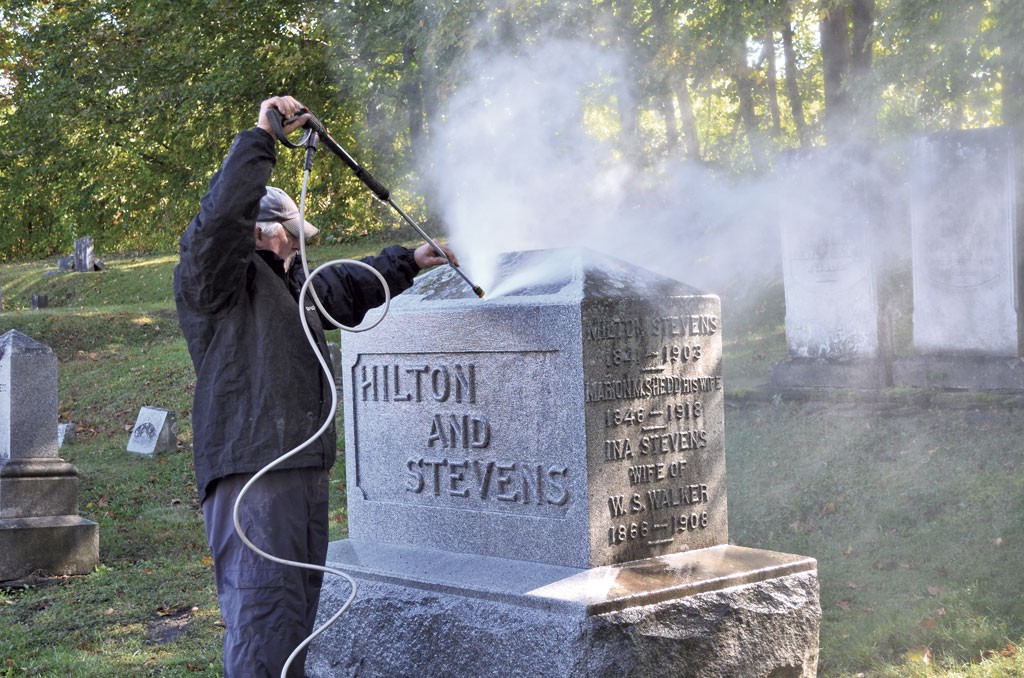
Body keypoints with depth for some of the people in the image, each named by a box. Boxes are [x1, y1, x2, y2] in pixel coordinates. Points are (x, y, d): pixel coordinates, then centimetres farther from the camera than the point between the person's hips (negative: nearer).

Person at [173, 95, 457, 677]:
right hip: (250, 470, -10)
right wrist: (261, 138, -19)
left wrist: (408, 263, 45)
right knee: (263, 611, -16)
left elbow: (346, 288, 42)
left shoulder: (289, 285, 26)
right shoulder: (215, 280, -3)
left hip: (305, 468, 10)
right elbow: (222, 214, -22)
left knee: (299, 607, 13)